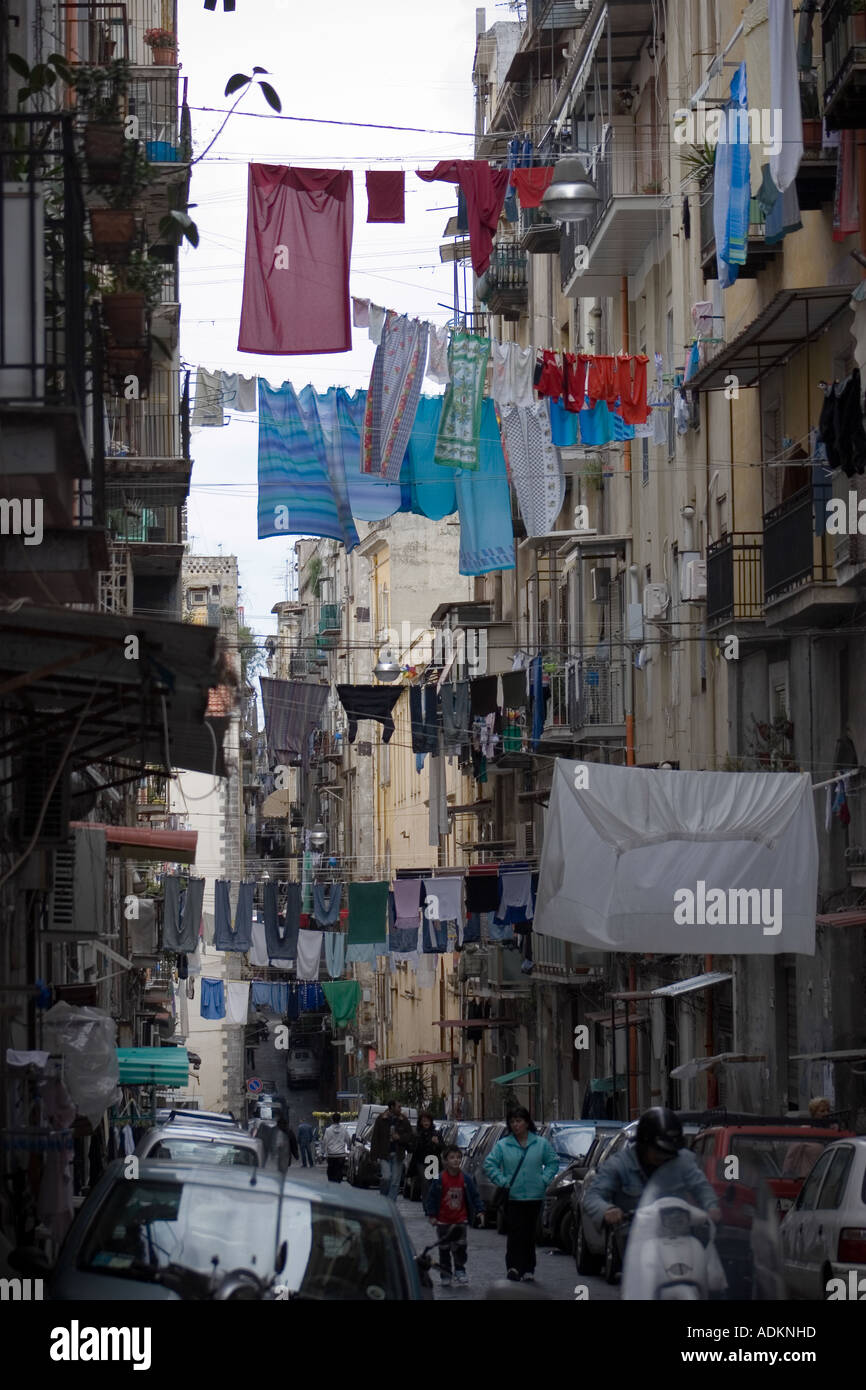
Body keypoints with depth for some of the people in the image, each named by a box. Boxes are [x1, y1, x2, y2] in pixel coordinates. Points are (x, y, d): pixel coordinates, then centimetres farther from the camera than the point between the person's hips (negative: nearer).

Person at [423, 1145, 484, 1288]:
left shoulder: (466, 1179, -3)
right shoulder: (439, 1179, -9)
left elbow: (474, 1196, 5)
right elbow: (431, 1197, -4)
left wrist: (480, 1211, -2)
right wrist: (432, 1215, -7)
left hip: (461, 1221, 1)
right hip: (443, 1221, -1)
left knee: (460, 1247, 0)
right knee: (444, 1249, 7)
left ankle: (460, 1271, 16)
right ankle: (445, 1275, 16)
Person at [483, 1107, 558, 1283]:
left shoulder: (541, 1144, 4)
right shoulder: (502, 1145, 0)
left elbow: (553, 1162, 11)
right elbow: (489, 1164, 1)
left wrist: (545, 1179, -2)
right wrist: (502, 1181, -7)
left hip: (534, 1196, 2)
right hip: (513, 1197, -2)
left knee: (530, 1234, 8)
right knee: (516, 1234, -12)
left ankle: (528, 1269, 15)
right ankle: (514, 1268, -14)